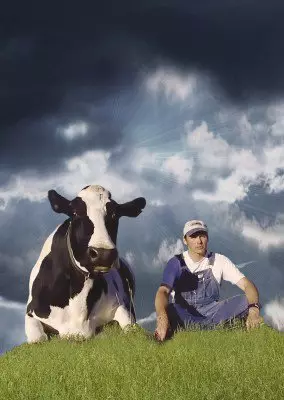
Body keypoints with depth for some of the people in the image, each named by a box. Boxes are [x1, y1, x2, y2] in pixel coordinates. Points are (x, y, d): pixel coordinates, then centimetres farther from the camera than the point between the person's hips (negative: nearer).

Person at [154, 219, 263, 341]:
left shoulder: (219, 260, 2)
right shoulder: (177, 263, -3)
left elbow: (247, 285, -6)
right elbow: (163, 291, -20)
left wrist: (253, 310, -30)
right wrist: (162, 319, -43)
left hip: (212, 312, 3)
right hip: (183, 315, -2)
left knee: (246, 300, -23)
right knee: (169, 310, -38)